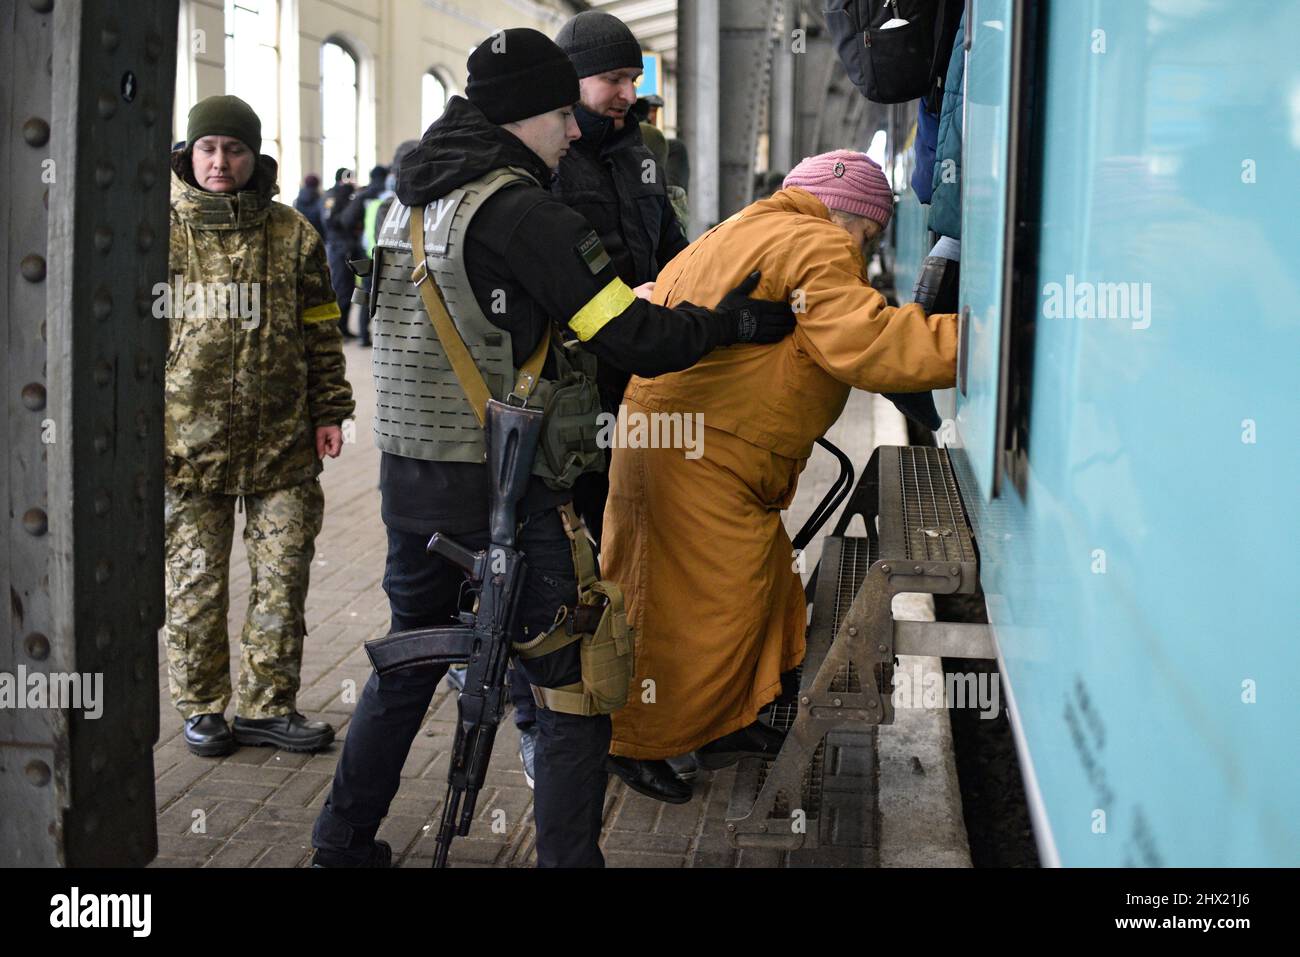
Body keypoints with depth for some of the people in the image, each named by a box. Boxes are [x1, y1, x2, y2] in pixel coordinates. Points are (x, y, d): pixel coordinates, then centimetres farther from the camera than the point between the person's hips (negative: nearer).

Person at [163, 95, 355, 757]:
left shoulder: (293, 235, 6)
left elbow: (320, 332, 10)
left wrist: (328, 412, 5)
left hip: (282, 442, 1)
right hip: (189, 442, -1)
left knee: (282, 579, 4)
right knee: (195, 584, 6)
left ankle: (266, 705, 17)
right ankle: (201, 708, 21)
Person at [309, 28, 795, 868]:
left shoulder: (414, 201, 11)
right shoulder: (522, 212, -15)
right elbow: (636, 338, -18)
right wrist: (737, 320, -3)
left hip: (412, 481, 9)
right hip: (507, 492, -9)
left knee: (409, 662, 23)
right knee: (574, 688, 1)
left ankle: (344, 842, 33)